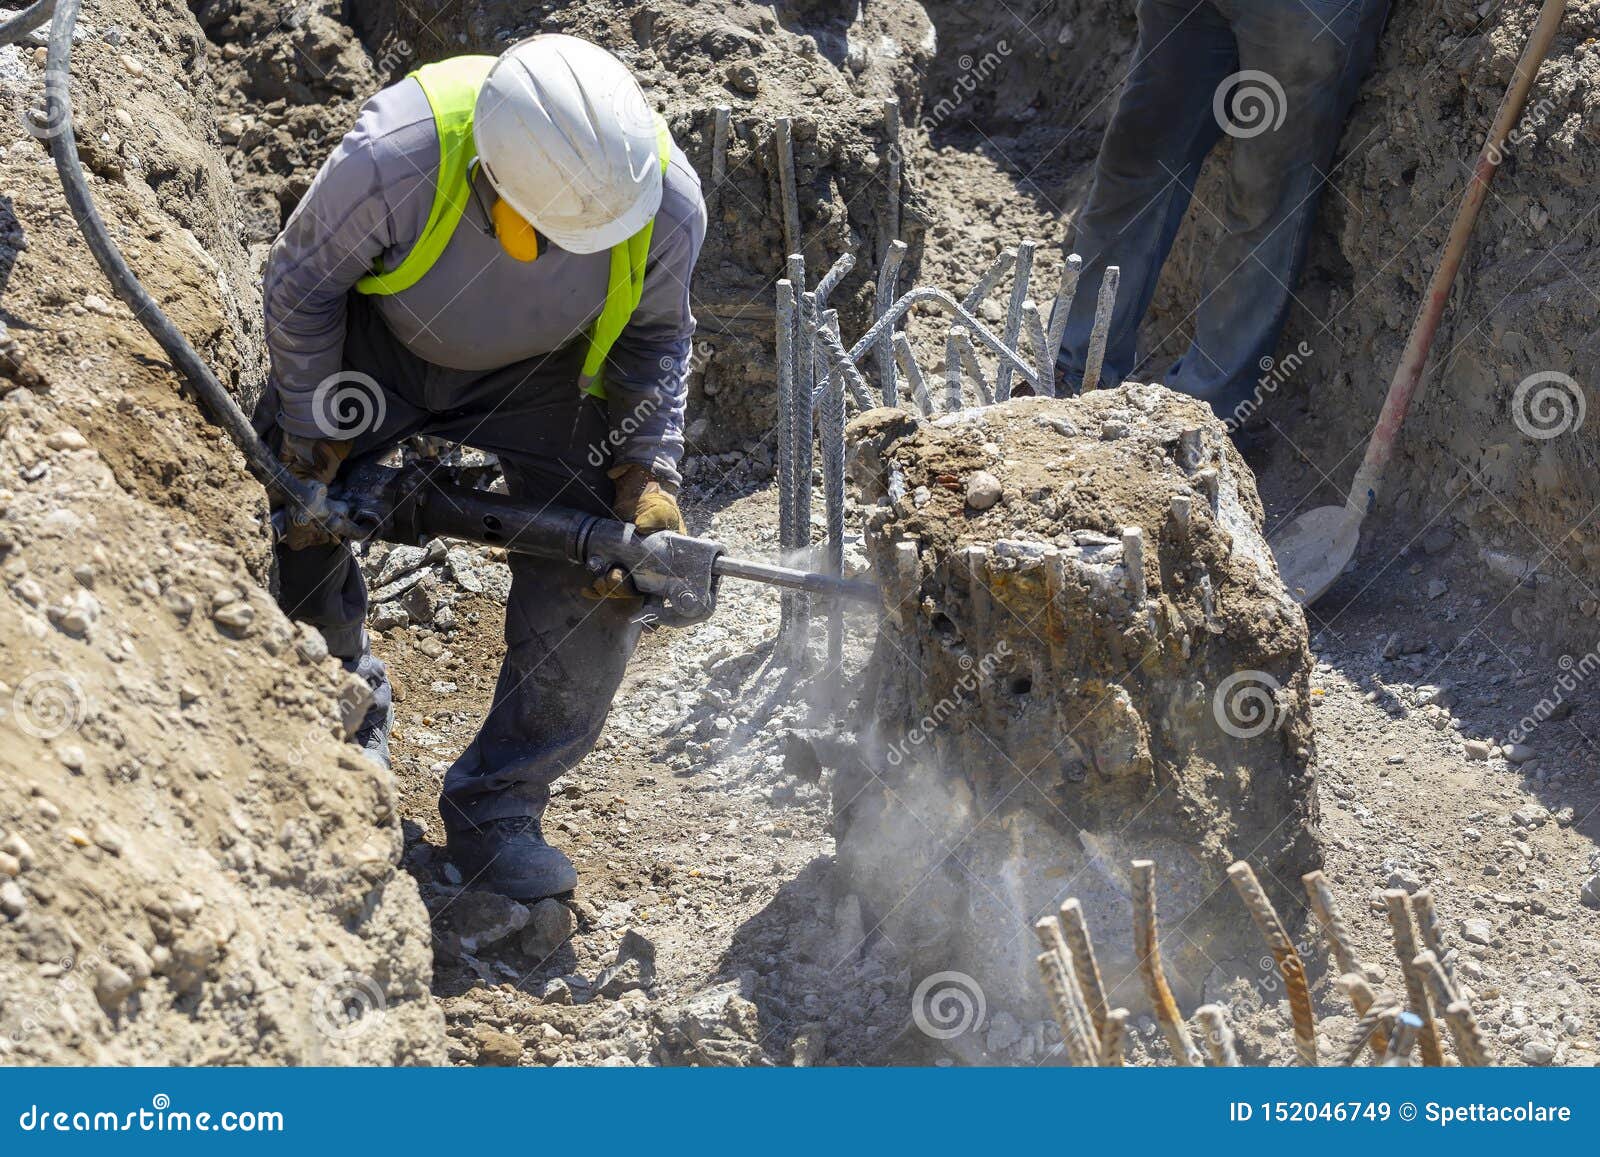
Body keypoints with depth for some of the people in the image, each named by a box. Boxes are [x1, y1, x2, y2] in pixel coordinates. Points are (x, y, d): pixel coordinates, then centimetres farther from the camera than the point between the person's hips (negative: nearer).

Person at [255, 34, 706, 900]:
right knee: (286, 533, -3)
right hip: (379, 341, -1)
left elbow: (654, 337, -8)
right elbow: (301, 283, -18)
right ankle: (351, 713, 29)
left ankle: (496, 811, 2)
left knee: (601, 585, -15)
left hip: (540, 372, 1)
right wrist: (311, 441, -15)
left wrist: (648, 475, -19)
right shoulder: (396, 157, -41)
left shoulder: (670, 203, -32)